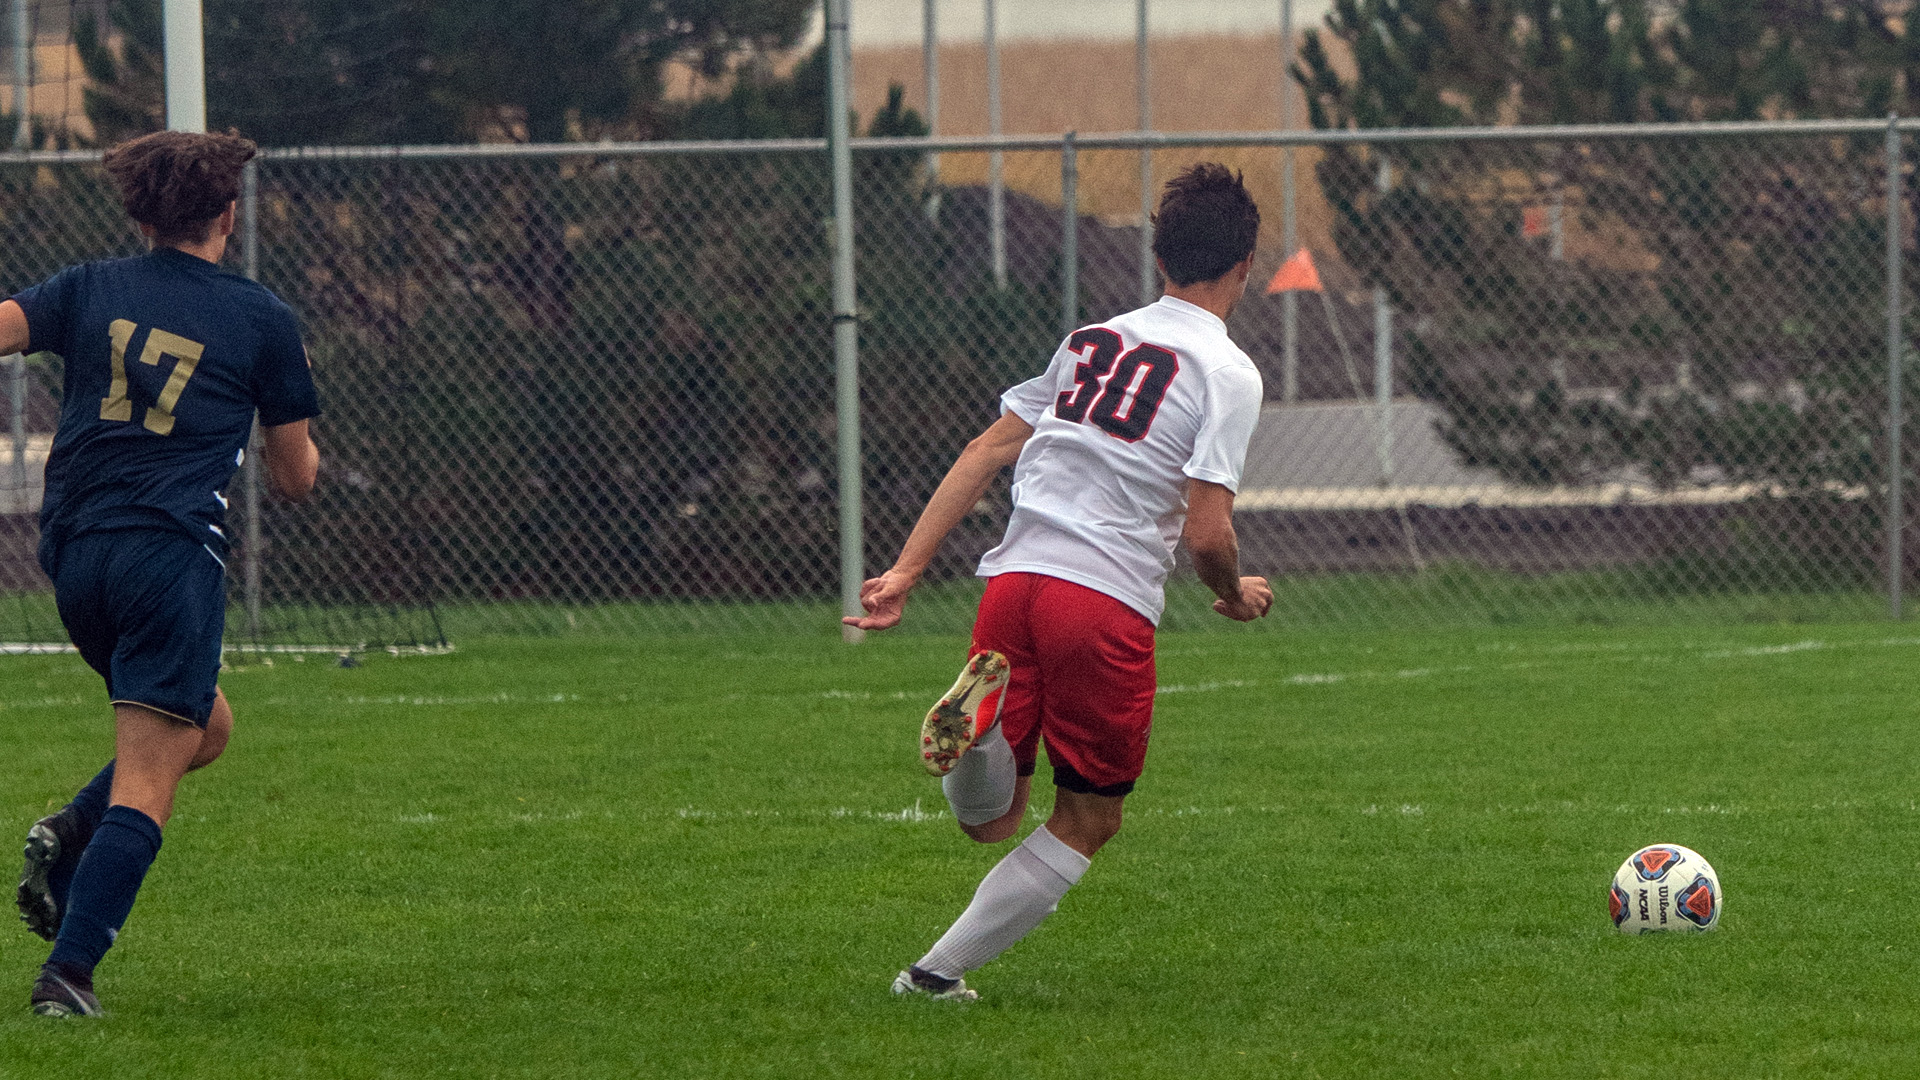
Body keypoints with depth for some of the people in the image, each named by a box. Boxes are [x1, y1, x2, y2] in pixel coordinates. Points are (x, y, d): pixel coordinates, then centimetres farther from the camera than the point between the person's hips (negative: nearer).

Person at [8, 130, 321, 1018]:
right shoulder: (262, 320, 6)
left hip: (72, 550, 5)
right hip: (170, 554, -5)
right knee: (145, 787, -6)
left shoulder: (88, 291, 11)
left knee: (204, 726, 25)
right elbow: (297, 477, 13)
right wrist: (296, 430, 34)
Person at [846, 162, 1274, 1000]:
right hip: (1110, 607, -5)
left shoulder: (1091, 340, 18)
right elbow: (1206, 533, -9)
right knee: (1088, 821, 13)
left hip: (1013, 579, 5)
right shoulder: (1228, 374, -1)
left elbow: (986, 452, 15)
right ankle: (939, 969, 4)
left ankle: (980, 720, -24)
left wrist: (905, 571, 14)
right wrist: (1235, 597, 13)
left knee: (991, 819, 10)